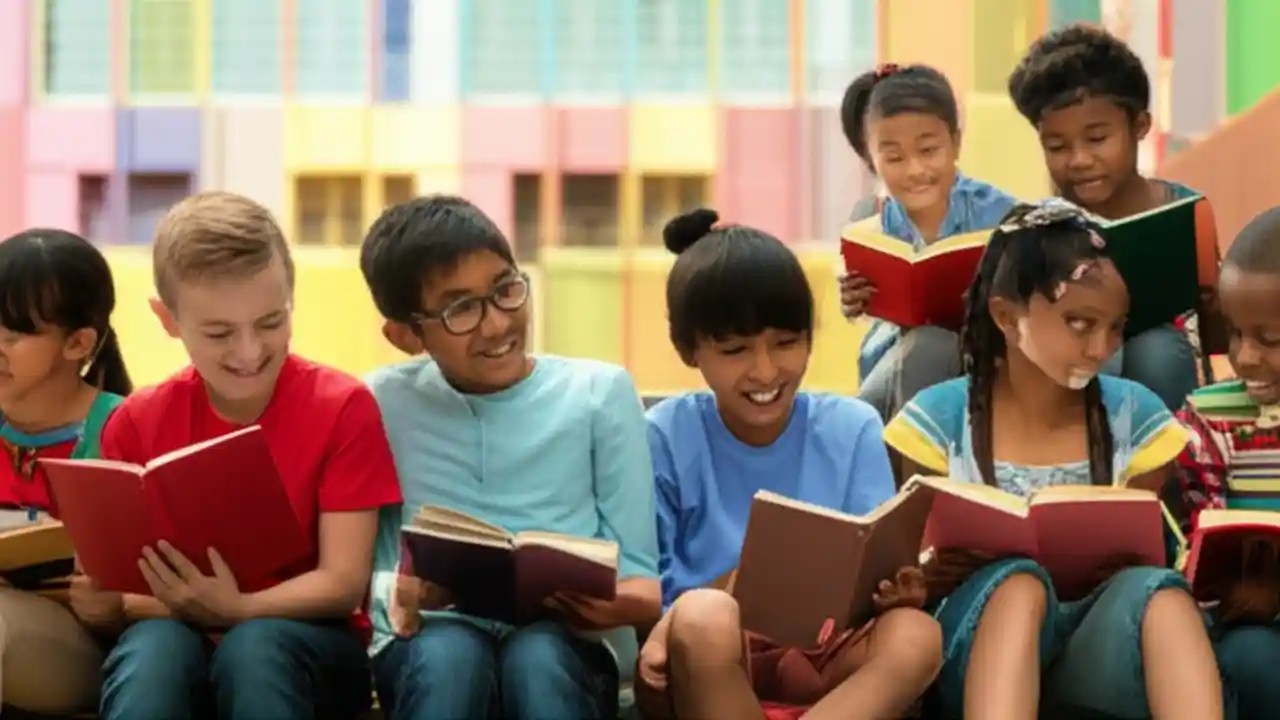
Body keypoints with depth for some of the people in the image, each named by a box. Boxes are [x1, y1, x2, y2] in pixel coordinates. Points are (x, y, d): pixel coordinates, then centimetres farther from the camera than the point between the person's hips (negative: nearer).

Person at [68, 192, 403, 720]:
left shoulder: (343, 408, -5)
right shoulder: (137, 424, 2)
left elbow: (344, 582, -11)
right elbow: (113, 587, 0)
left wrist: (234, 611, -28)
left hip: (306, 645, -1)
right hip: (180, 639, 1)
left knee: (255, 645, -35)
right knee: (151, 646, -33)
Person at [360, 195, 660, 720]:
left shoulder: (599, 393, 9)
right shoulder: (383, 404, 10)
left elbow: (637, 571, 6)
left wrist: (620, 603, -18)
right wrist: (396, 593, -19)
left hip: (562, 641, 0)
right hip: (432, 639, 0)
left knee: (539, 656, -35)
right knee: (449, 655, -35)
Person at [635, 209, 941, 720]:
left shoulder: (852, 429, 6)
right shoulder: (664, 438, 0)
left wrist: (895, 583, -23)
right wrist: (664, 629, -25)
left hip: (820, 665, 2)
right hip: (700, 668, -2)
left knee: (915, 635, -29)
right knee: (704, 616, -37)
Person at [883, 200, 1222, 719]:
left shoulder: (1134, 417, 5)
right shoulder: (940, 419, -1)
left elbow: (1149, 552, 10)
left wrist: (1121, 563, -14)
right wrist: (933, 572, -19)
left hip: (1093, 647, 2)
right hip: (975, 657, -1)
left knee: (1156, 589, -30)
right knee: (1017, 582, -35)